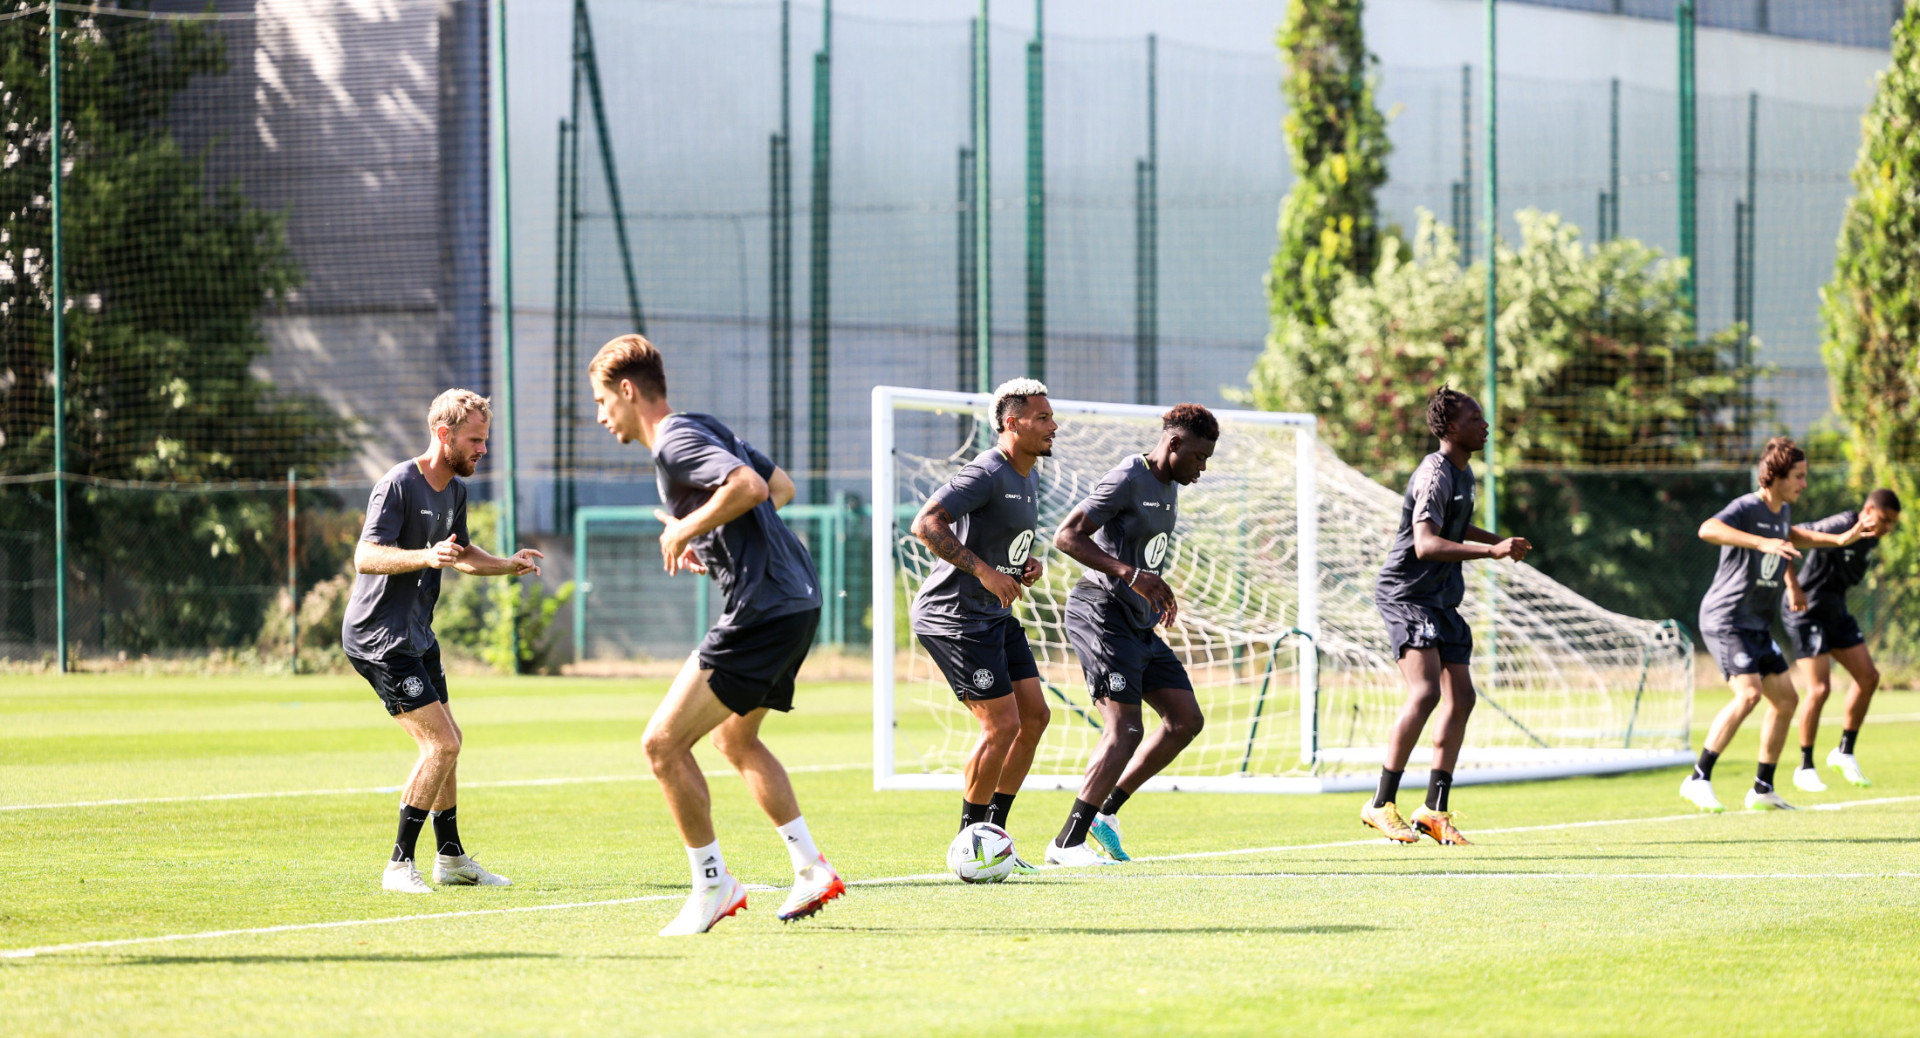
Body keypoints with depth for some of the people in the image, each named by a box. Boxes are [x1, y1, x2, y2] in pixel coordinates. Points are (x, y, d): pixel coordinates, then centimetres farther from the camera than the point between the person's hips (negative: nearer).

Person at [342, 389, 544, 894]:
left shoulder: (454, 489, 10)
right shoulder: (398, 485, -18)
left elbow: (463, 553, 26)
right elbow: (365, 557, -27)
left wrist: (508, 565, 9)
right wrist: (426, 557, -41)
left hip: (416, 636, 10)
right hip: (377, 637, -10)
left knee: (446, 742, 16)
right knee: (442, 742, -16)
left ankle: (451, 858, 29)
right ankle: (399, 865, -12)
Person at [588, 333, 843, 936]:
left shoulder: (674, 442, -12)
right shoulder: (705, 428, 18)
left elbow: (748, 486, -28)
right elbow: (781, 487, 28)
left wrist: (685, 530, -15)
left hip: (764, 609, -11)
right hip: (797, 598, 11)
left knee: (664, 743, -8)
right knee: (734, 737, 27)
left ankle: (712, 885, -1)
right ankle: (811, 870, 24)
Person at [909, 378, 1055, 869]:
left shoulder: (1027, 479, 14)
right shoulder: (987, 473, -18)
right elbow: (926, 524, -27)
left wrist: (1027, 565, 8)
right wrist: (983, 571, -29)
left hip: (995, 616, 10)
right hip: (954, 616, -10)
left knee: (1034, 716, 7)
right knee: (1002, 724, -12)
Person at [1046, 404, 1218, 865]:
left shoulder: (1170, 486, 16)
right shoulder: (1128, 480, -13)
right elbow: (1067, 536, -19)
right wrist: (1131, 575, -26)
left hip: (1139, 622, 10)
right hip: (1102, 614, -10)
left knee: (1186, 719, 6)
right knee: (1125, 728, -18)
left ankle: (1105, 811, 11)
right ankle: (1067, 843, -18)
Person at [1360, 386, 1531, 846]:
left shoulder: (1461, 473, 14)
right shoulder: (1435, 475, -17)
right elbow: (1425, 544, -31)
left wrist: (1500, 540, 24)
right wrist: (1491, 551, -36)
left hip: (1441, 600, 10)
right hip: (1407, 595, -10)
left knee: (1461, 697, 3)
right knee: (1425, 691, -21)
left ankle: (1434, 810, 8)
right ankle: (1381, 805, -16)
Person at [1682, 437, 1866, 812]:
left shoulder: (1783, 511, 12)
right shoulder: (1746, 507, -16)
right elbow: (1708, 530, -38)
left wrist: (1837, 540, 33)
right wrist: (1762, 543, -46)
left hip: (1757, 626, 10)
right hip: (1726, 620, -10)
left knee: (1786, 699, 10)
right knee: (1748, 693, -25)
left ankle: (1762, 790, 17)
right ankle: (1699, 779, -22)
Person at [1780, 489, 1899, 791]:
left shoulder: (1871, 537, 2)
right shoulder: (1837, 528, -24)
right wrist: (1793, 586, -32)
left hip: (1835, 610, 9)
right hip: (1805, 610, -9)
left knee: (1868, 677, 3)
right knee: (1819, 688, -13)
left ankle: (1845, 752, 16)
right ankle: (1805, 768, 1)